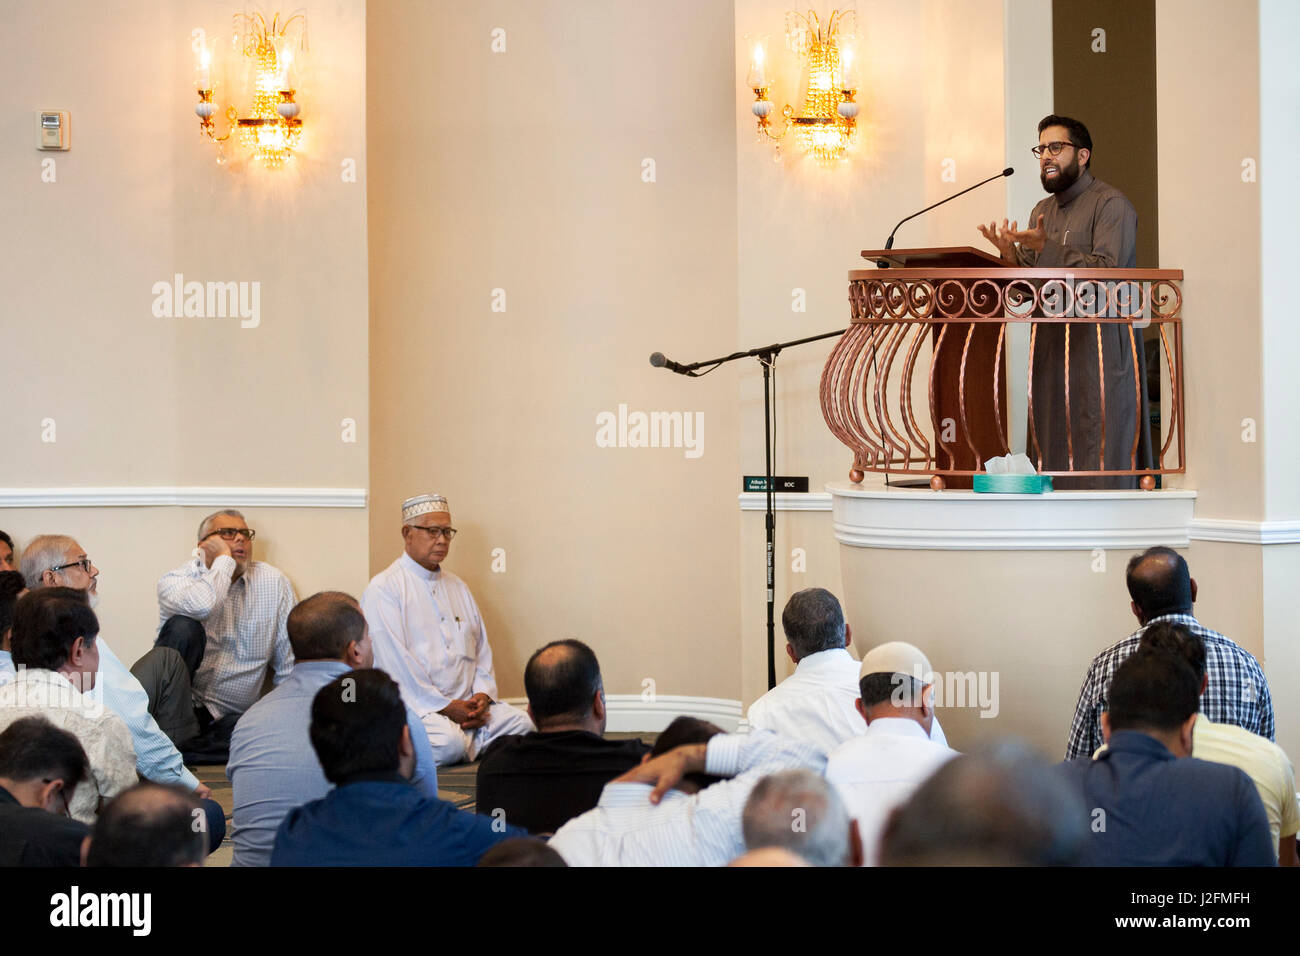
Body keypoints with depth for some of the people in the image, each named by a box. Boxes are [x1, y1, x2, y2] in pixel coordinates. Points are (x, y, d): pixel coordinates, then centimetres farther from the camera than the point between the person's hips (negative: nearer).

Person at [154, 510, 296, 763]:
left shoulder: (273, 582, 7)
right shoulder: (174, 580, -2)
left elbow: (290, 664, 8)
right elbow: (201, 607, -28)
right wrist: (223, 559, -13)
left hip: (231, 716, 2)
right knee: (184, 628, -27)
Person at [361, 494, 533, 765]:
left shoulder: (456, 587, 22)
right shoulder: (384, 588, -3)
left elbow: (481, 648, 21)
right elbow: (395, 662, -11)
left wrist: (482, 695, 0)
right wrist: (445, 707, -15)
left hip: (465, 704, 7)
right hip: (413, 706, -6)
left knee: (521, 724, -19)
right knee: (450, 742, -35)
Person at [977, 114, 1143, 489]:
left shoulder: (1111, 204, -4)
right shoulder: (1043, 211, 19)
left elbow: (1109, 270, -18)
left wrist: (1047, 247, -21)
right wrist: (1011, 255, -5)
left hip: (1100, 342, -7)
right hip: (1052, 343, 7)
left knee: (1101, 449, -10)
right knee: (1054, 446, 3)